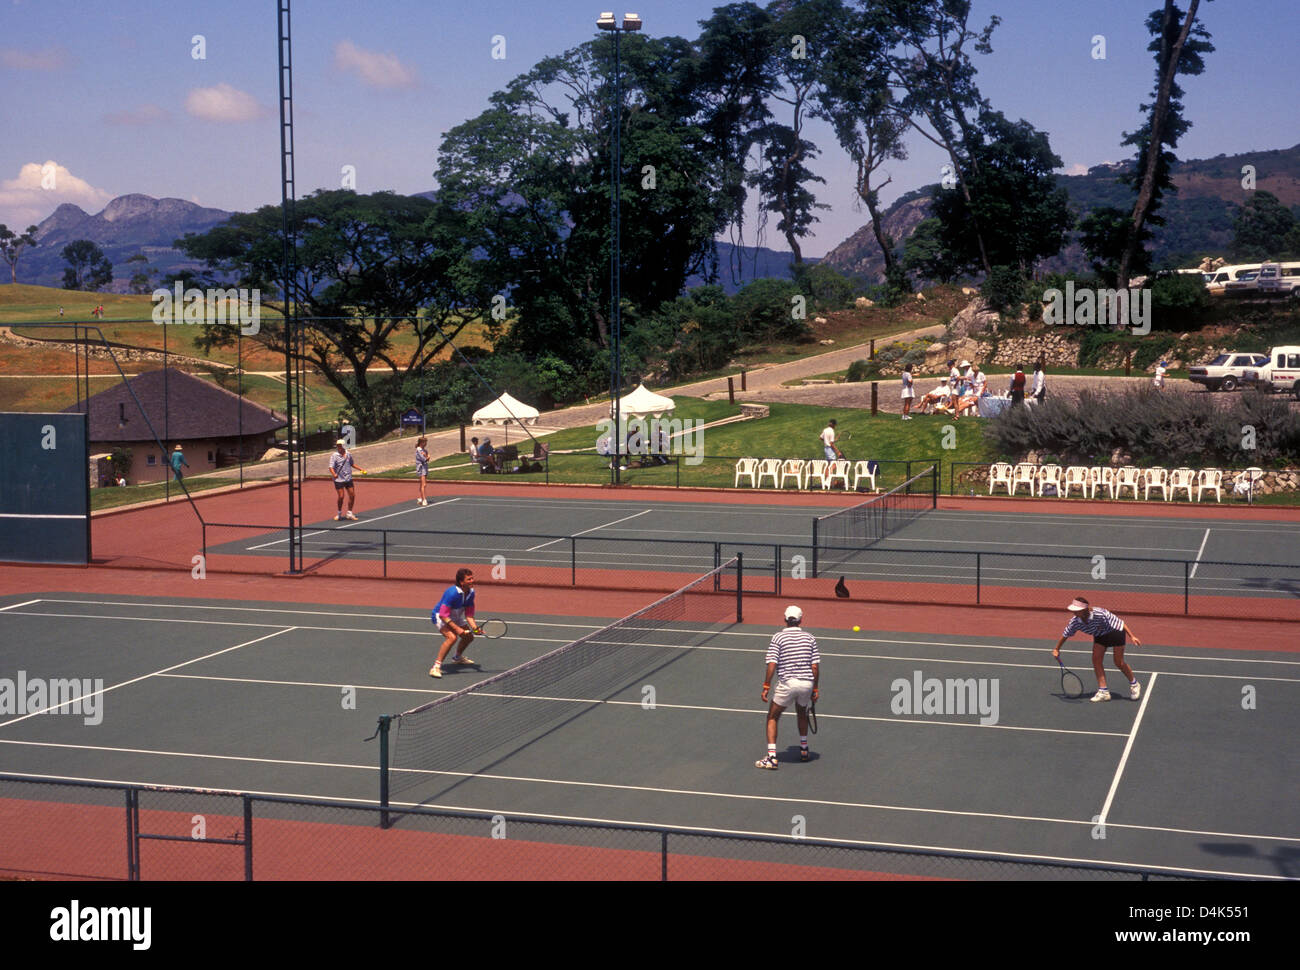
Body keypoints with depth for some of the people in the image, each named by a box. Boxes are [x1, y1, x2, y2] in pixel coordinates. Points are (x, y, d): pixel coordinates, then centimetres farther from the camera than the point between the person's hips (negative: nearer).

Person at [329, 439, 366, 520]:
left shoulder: (348, 454, 4)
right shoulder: (334, 456, -10)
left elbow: (352, 464, 21)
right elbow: (331, 467, -18)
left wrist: (361, 469, 16)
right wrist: (334, 474, -37)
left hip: (348, 479, 5)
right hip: (339, 479, -5)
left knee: (352, 495, 4)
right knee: (341, 497, -7)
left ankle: (349, 513, 19)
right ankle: (339, 514, 14)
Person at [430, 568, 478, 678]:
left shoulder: (470, 592, -11)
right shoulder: (452, 593, -35)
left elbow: (468, 614, -5)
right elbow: (443, 615, -34)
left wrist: (474, 627, -22)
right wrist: (457, 629, -36)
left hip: (455, 617, 9)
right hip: (440, 616, -8)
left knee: (469, 637, 18)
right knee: (452, 637, -32)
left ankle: (458, 657, 49)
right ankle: (436, 666, -26)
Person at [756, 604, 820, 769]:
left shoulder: (778, 637, -1)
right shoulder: (810, 638, 6)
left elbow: (772, 665, -10)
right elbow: (815, 666, 3)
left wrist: (766, 686, -4)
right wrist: (815, 689, 11)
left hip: (786, 683, -3)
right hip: (807, 684, 3)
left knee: (772, 718, 11)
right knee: (802, 713, 31)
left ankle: (771, 757, 0)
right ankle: (804, 750, 38)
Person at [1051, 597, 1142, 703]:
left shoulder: (1099, 614, -40)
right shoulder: (1074, 622, -23)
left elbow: (1120, 623, -29)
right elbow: (1065, 635, -4)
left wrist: (1132, 636, -30)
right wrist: (1056, 649, 4)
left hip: (1116, 631, -5)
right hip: (1100, 635, 5)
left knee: (1119, 663, -2)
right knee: (1096, 660, -8)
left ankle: (1134, 684, 24)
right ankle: (1103, 691, 0)